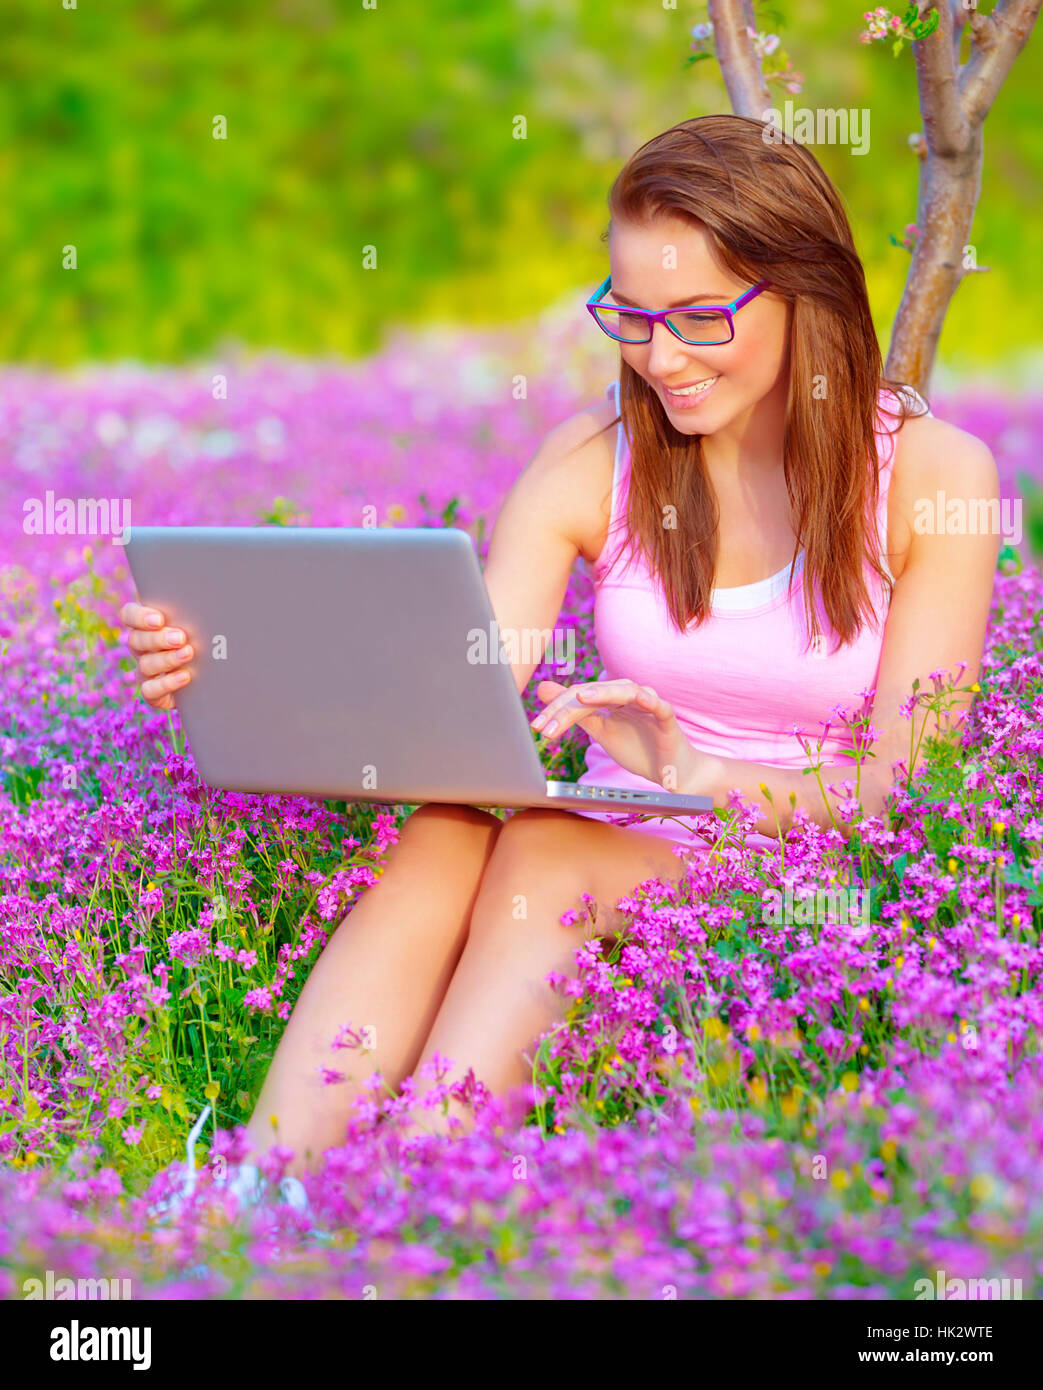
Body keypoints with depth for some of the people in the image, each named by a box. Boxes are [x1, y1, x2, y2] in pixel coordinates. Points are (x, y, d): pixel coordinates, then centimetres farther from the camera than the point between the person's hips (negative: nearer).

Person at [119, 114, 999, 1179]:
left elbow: (904, 783, -11)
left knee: (546, 849, -33)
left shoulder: (934, 473, -3)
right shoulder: (592, 462, 3)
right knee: (443, 836, -32)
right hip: (606, 850, 3)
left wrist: (709, 776, -32)